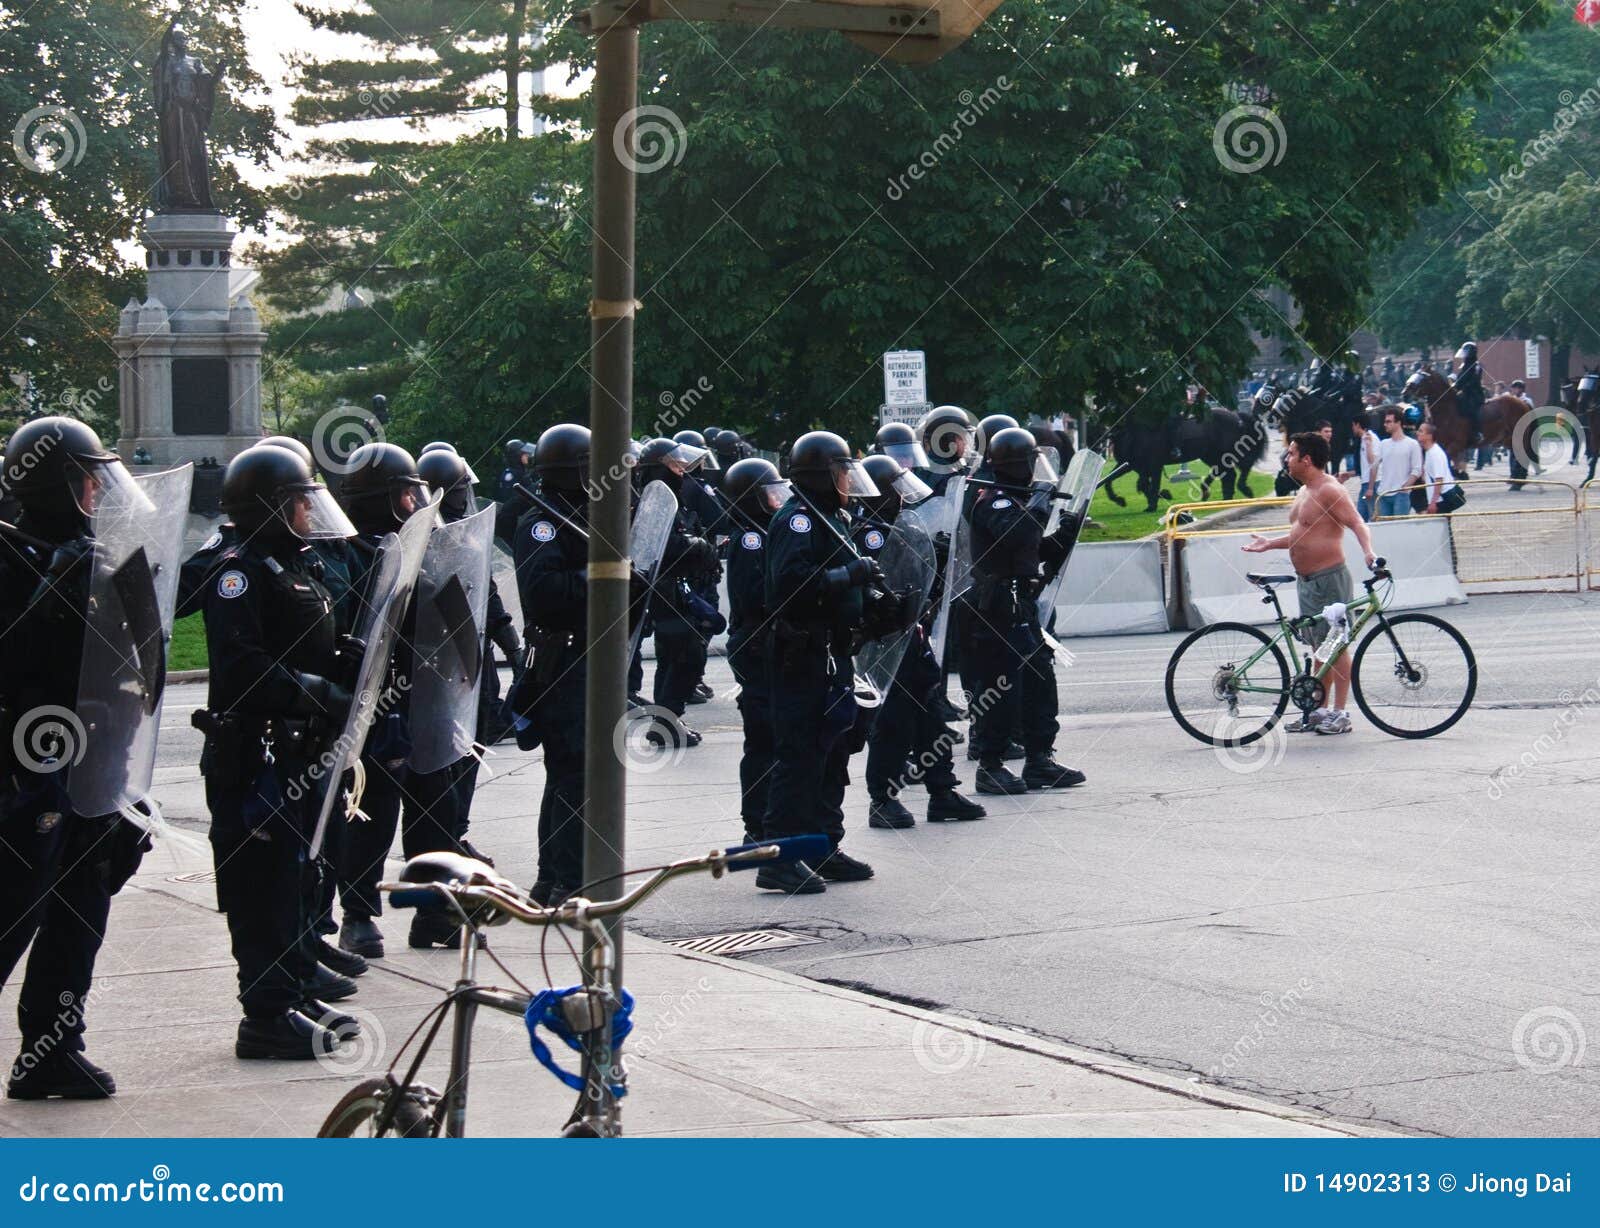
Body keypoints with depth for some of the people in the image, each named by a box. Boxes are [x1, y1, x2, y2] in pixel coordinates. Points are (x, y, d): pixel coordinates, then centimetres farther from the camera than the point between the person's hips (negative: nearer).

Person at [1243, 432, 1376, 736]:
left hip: (1329, 578, -10)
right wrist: (1269, 544, 30)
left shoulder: (1329, 491, -13)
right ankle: (1320, 710, 18)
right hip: (1307, 580, 10)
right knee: (1319, 646, 13)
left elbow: (1356, 523, -22)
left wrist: (1368, 551, -39)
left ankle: (1340, 713, -3)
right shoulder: (1304, 492, 17)